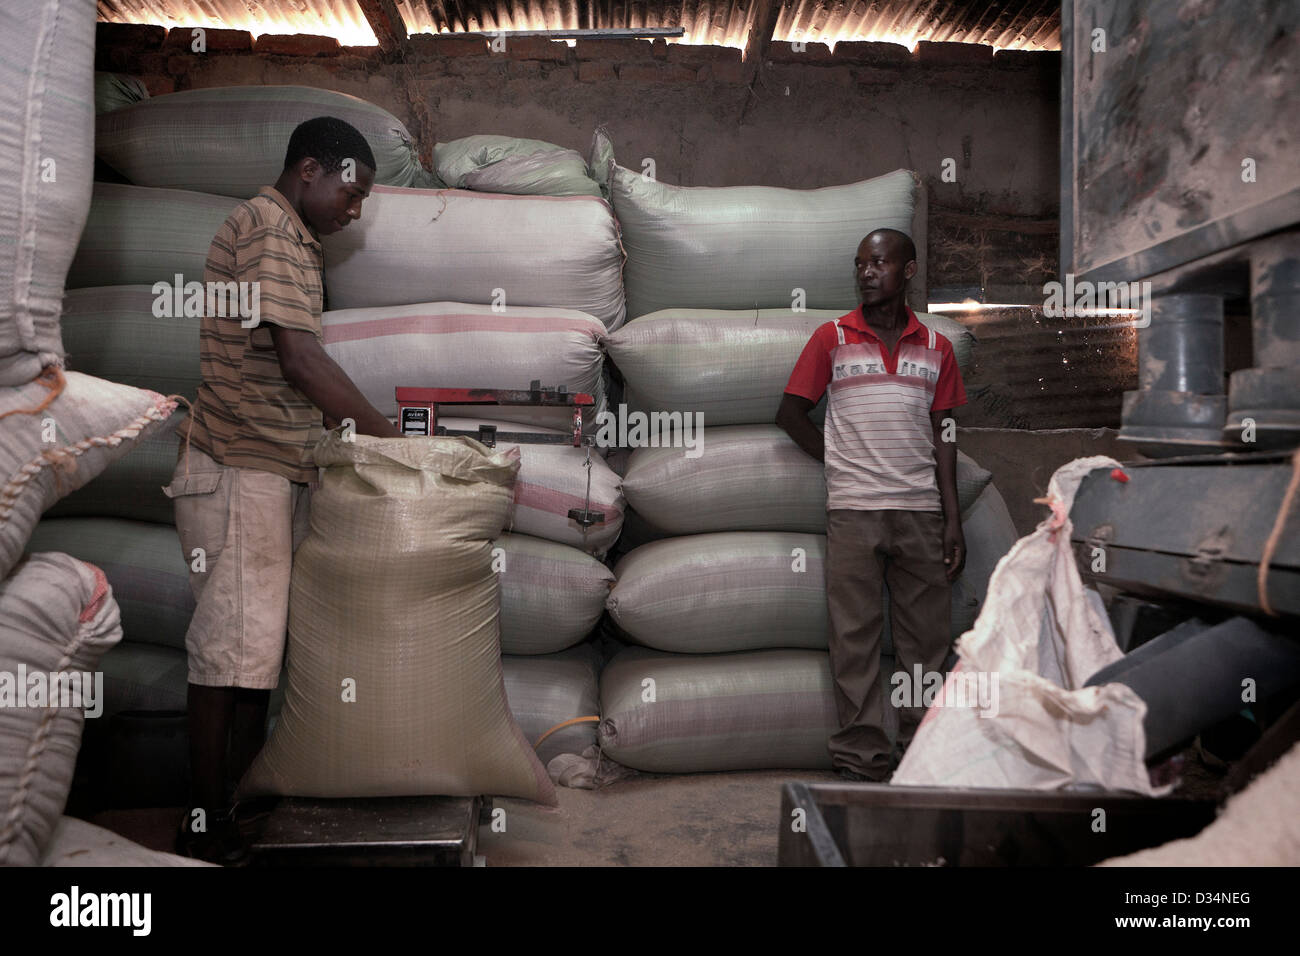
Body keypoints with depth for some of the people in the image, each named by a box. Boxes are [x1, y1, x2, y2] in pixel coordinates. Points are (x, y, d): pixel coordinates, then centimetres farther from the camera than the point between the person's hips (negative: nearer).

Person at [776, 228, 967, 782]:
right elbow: (791, 413, 9)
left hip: (920, 510, 2)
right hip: (852, 510, -2)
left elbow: (942, 436, 10)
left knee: (926, 638, 5)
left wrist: (953, 521, 5)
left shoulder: (935, 347, 11)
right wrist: (840, 461, 4)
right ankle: (860, 759, 7)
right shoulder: (832, 338, 6)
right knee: (854, 637, -1)